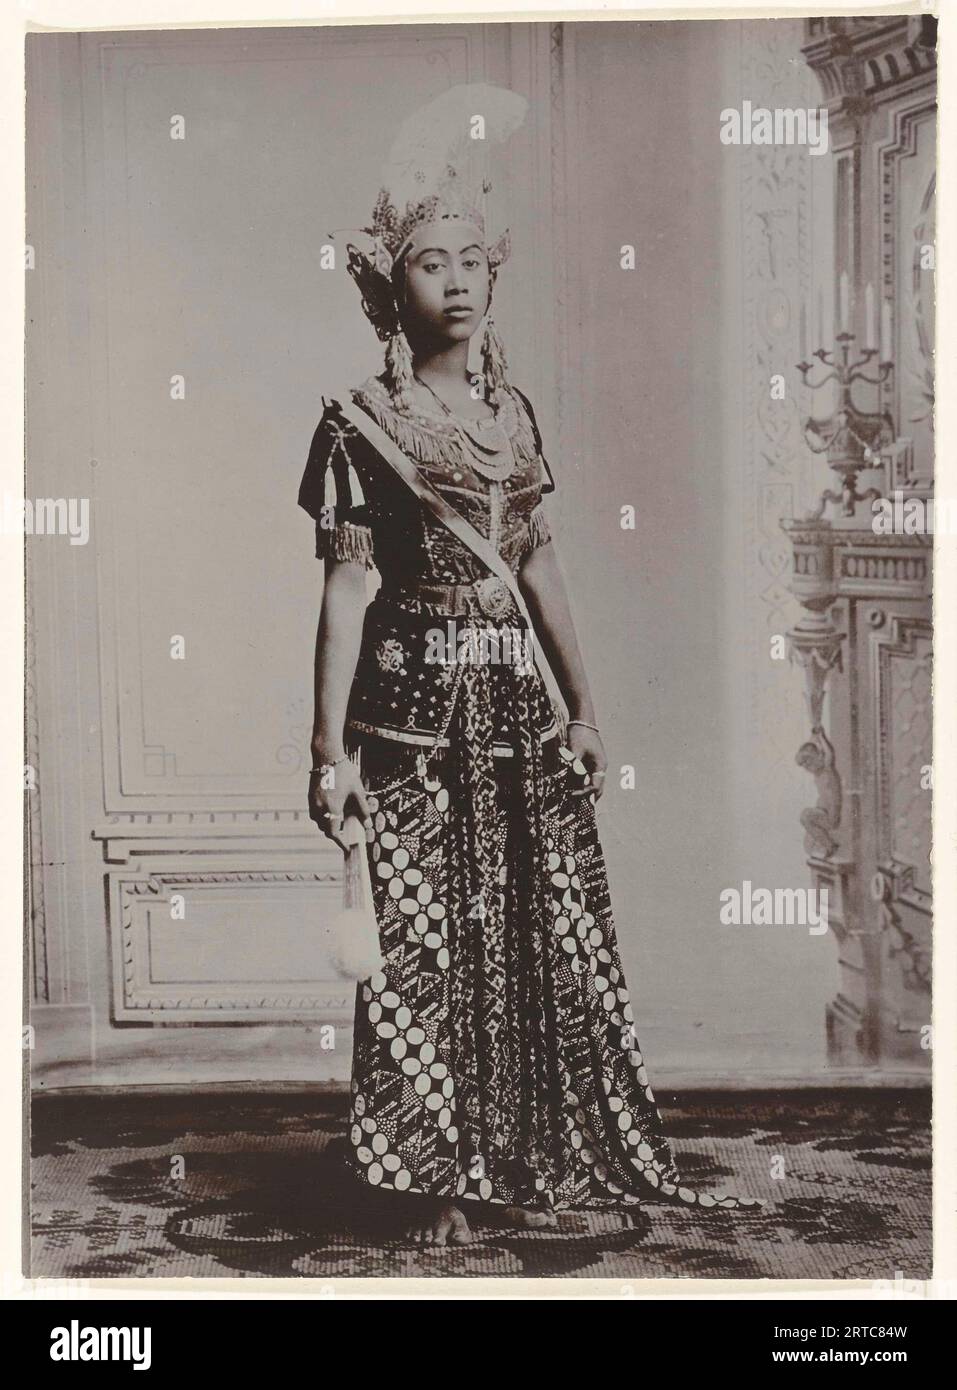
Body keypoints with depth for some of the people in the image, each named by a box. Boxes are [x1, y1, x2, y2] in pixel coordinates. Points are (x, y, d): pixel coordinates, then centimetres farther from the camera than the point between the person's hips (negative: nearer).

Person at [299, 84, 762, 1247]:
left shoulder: (511, 410, 12)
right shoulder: (362, 423, -3)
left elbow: (539, 567, 15)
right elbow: (343, 589, -7)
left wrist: (582, 704, 15)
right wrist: (329, 747, -11)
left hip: (521, 709, 5)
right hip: (416, 714, -5)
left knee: (537, 939, 8)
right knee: (426, 948, 0)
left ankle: (525, 1161, 24)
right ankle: (438, 1180, 14)